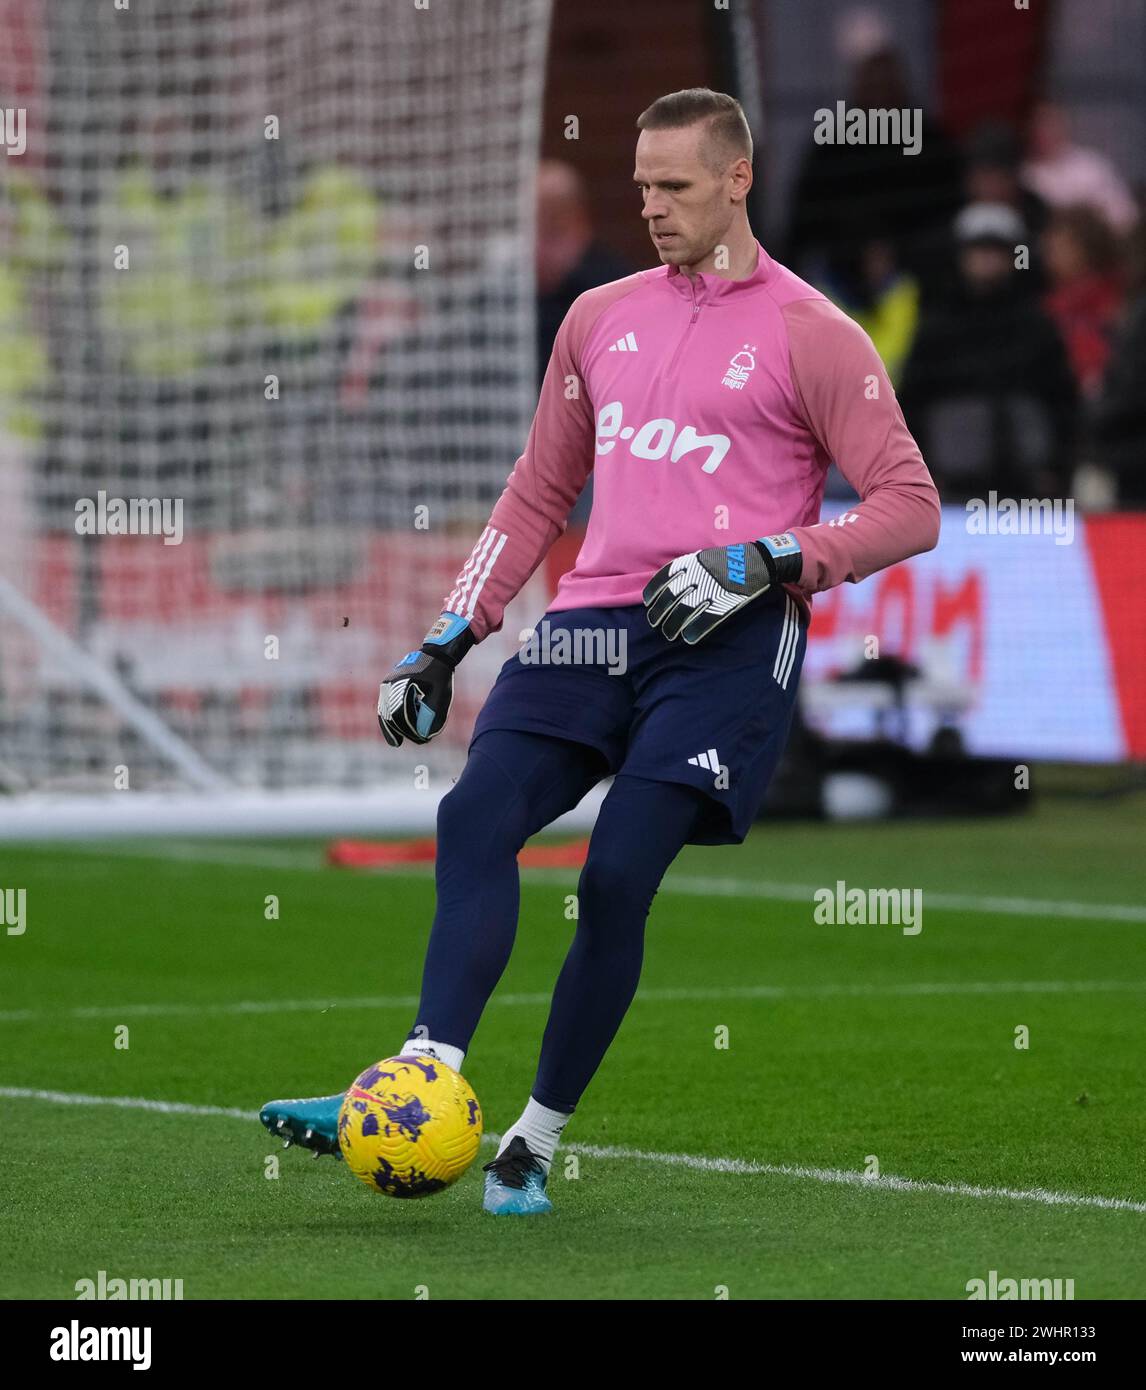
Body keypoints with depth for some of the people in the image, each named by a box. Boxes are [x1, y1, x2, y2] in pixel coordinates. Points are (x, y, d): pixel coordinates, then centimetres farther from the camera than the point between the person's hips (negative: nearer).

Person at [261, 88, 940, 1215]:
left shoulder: (809, 337, 1)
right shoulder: (600, 318, 19)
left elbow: (910, 509, -2)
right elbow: (536, 495, 25)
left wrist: (763, 562, -15)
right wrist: (445, 643, 18)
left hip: (725, 644, -5)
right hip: (596, 618, 5)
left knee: (618, 874, -16)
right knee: (476, 816, -17)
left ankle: (536, 1140, -6)